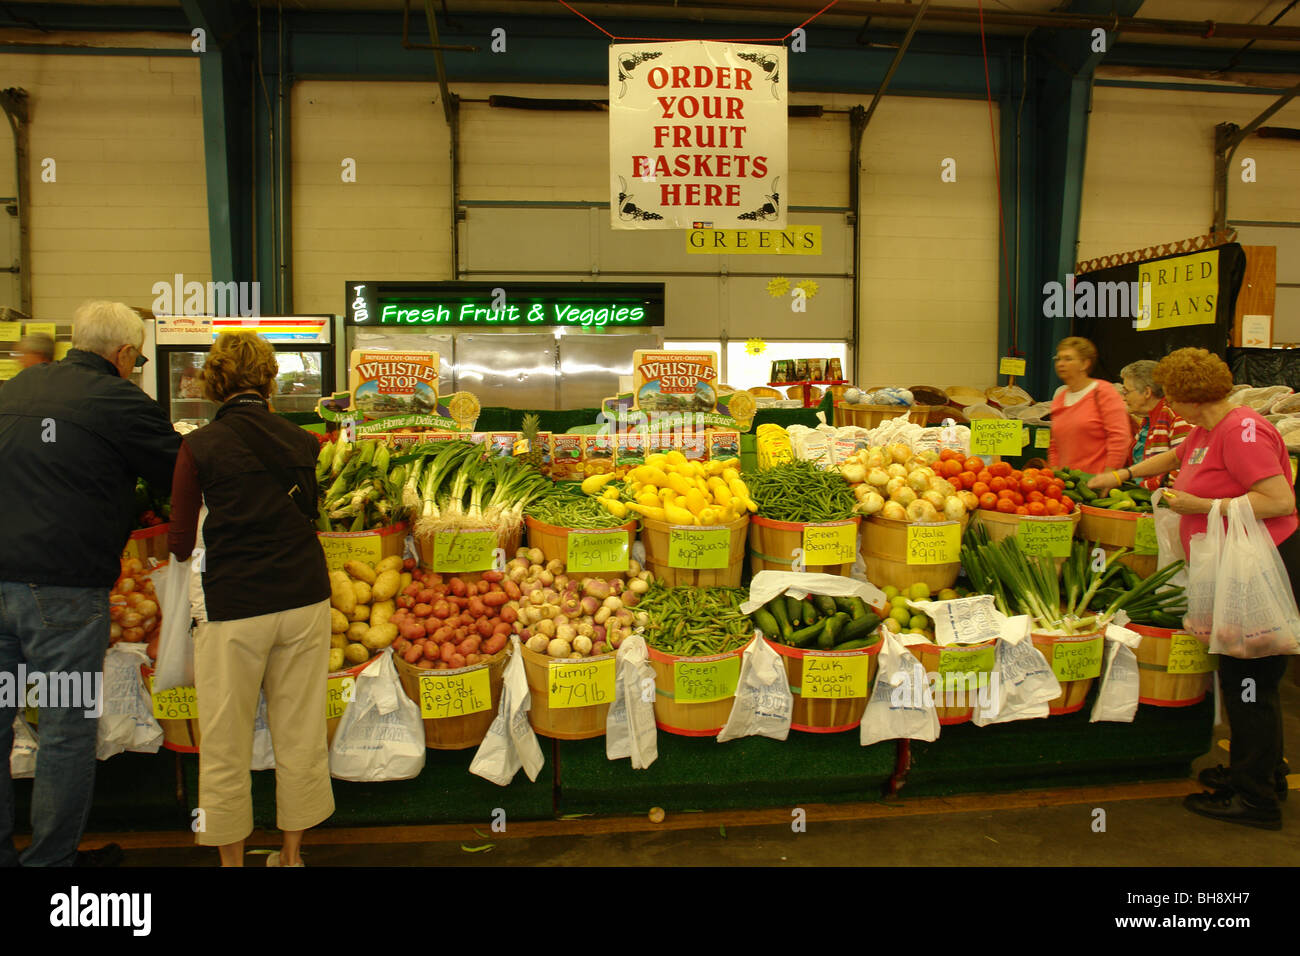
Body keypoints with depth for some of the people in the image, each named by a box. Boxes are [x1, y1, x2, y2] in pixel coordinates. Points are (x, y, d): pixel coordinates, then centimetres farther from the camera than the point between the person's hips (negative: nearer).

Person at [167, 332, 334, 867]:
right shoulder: (301, 441, 4)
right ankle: (291, 855, 29)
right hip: (304, 599, 3)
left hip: (234, 607, -3)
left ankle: (231, 858, 27)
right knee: (300, 737, 14)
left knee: (226, 744, 13)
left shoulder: (200, 446, -4)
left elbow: (180, 542, 1)